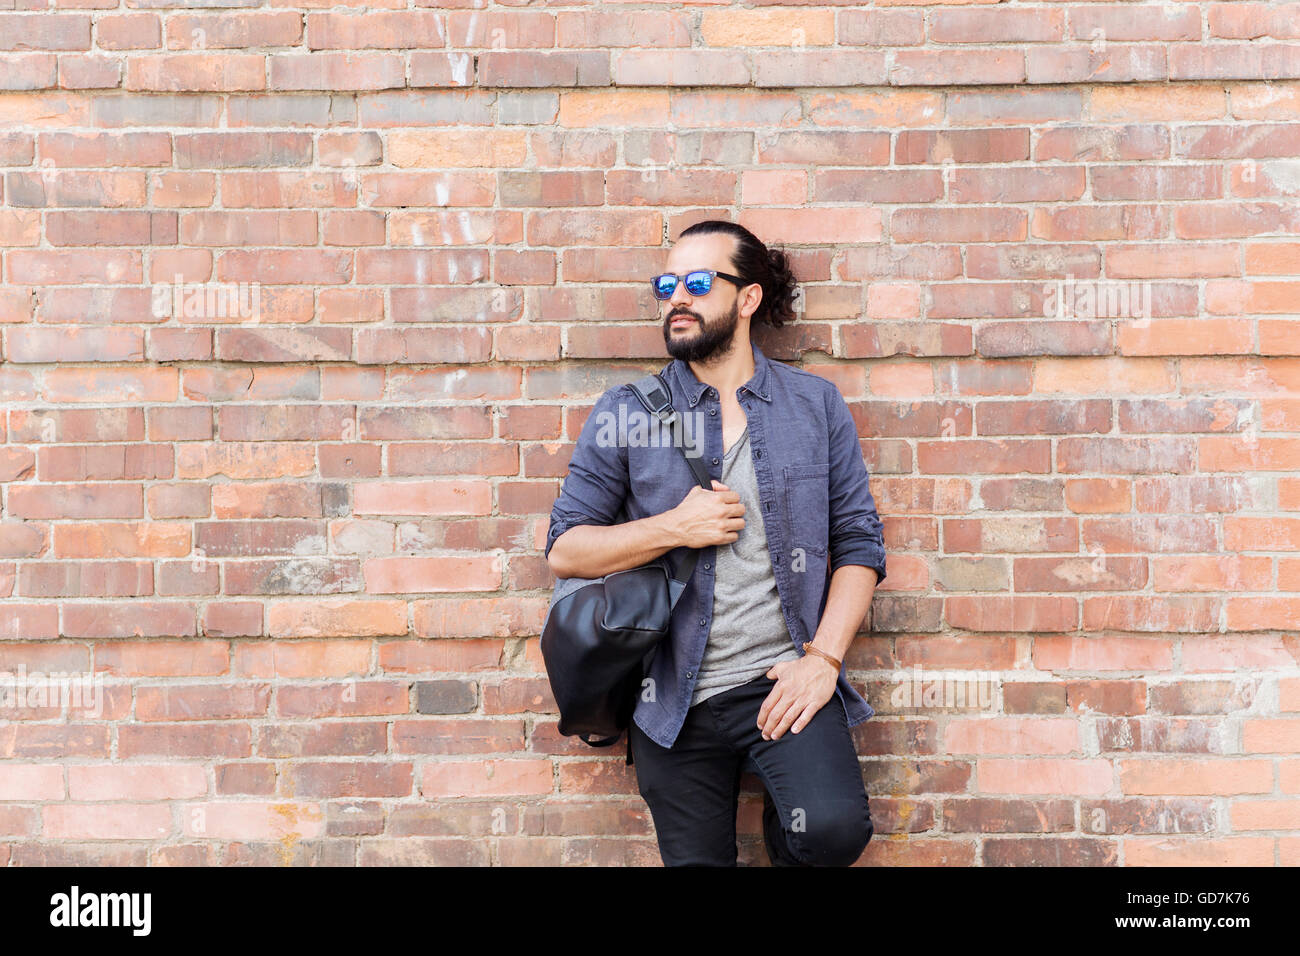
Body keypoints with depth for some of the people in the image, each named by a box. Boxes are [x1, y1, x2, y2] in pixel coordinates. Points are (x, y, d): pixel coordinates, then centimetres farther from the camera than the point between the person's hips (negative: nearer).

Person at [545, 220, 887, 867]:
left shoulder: (816, 404, 5)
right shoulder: (626, 413, 3)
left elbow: (859, 542, 4)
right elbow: (564, 549, 1)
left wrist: (823, 656, -8)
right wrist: (673, 528, -12)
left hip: (782, 680, 0)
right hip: (675, 697, 1)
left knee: (834, 828, -22)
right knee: (695, 860, 4)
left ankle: (784, 828, 10)